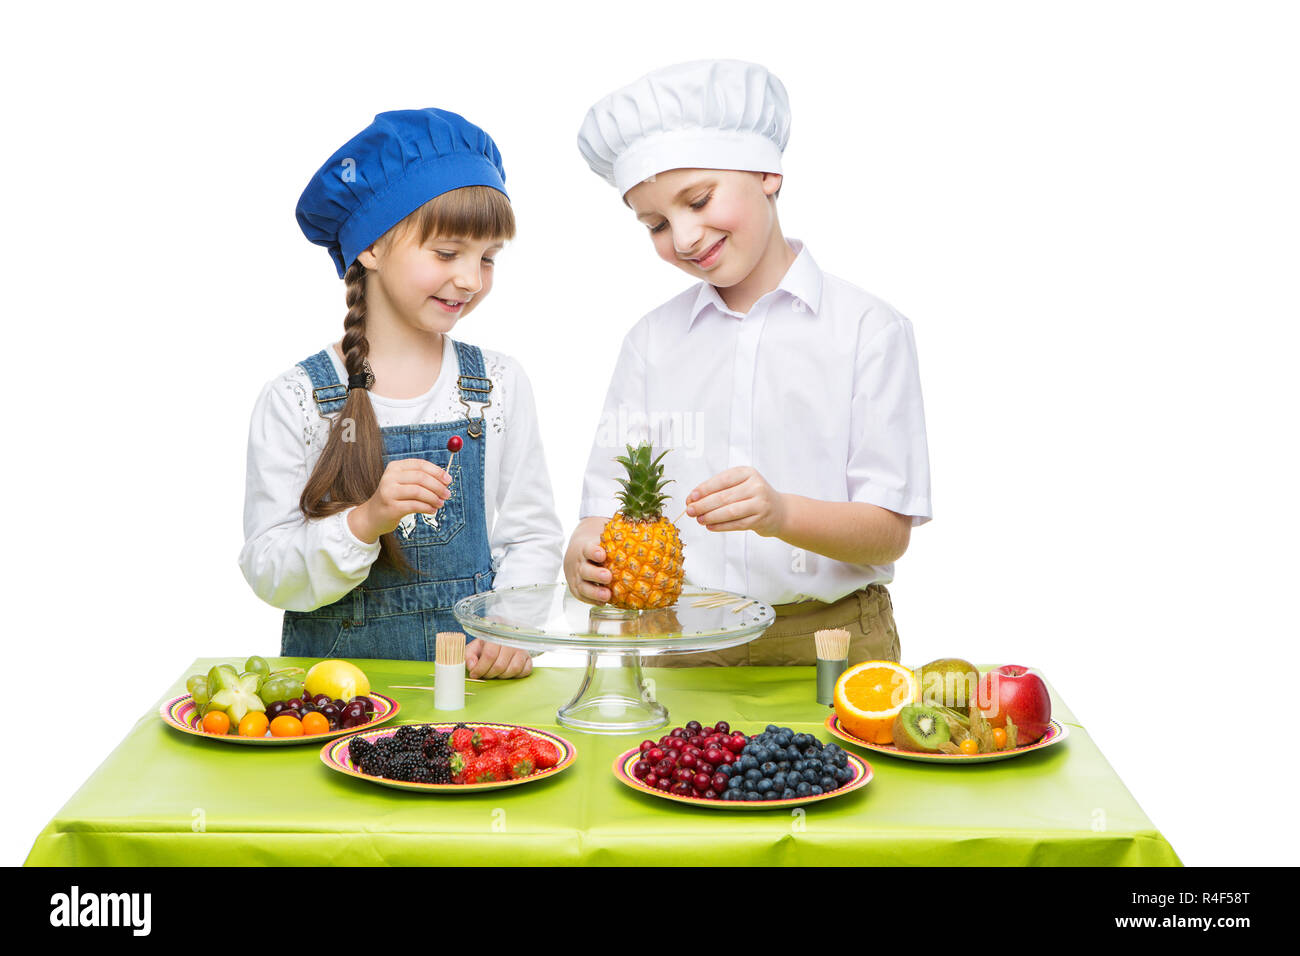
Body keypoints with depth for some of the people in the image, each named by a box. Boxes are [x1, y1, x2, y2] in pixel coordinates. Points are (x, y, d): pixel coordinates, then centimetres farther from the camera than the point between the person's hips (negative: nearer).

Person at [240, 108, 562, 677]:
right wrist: (364, 522, -21)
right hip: (333, 667, -1)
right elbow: (269, 574, -6)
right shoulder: (294, 400, -3)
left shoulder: (499, 385, 5)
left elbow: (533, 538, 6)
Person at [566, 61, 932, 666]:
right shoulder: (652, 341, 12)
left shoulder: (867, 330, 2)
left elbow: (890, 531, -4)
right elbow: (609, 500, 6)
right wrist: (584, 557, -17)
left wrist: (780, 513, -23)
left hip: (831, 637, -5)